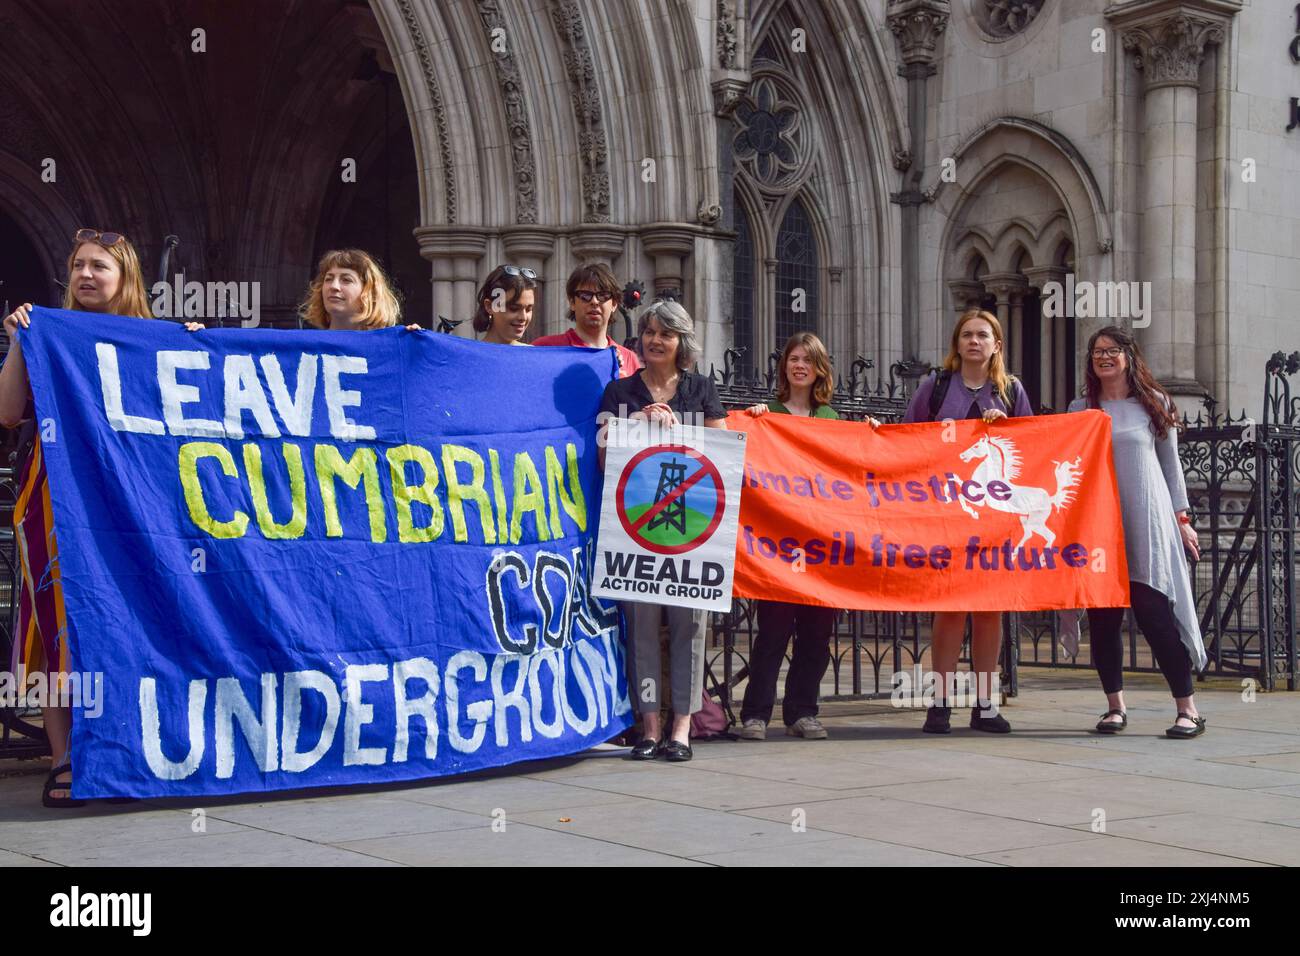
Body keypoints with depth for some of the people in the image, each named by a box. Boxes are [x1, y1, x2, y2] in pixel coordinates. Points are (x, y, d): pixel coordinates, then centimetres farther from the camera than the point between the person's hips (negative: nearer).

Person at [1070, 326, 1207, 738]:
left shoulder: (1153, 403, 8)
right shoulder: (1080, 409, 11)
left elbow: (1171, 464, 11)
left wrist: (1181, 519, 7)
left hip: (1146, 524, -2)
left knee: (1154, 612, -9)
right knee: (1103, 617, 1)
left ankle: (1188, 709, -3)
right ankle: (1115, 706, 12)